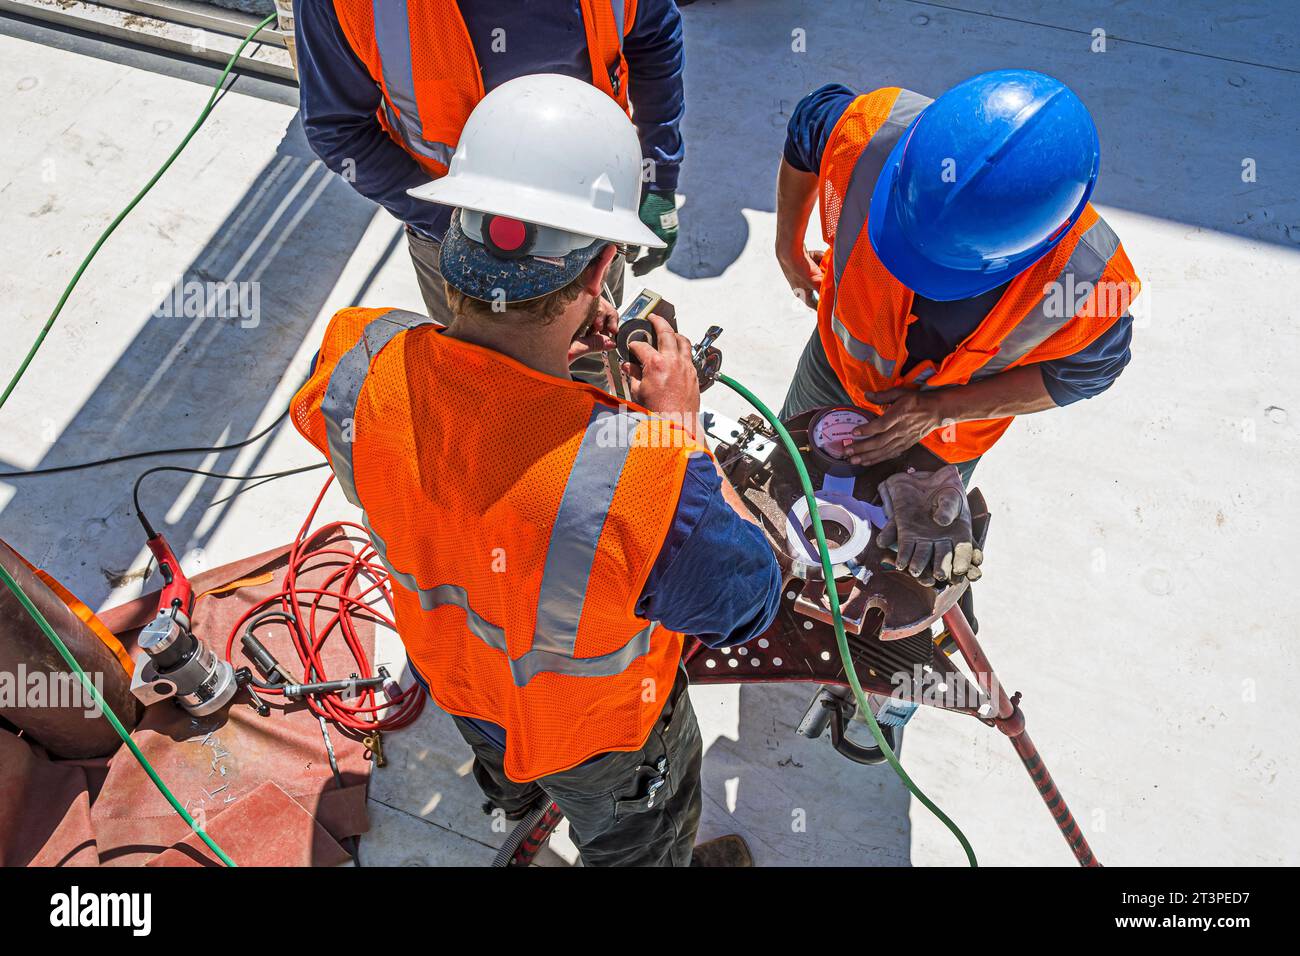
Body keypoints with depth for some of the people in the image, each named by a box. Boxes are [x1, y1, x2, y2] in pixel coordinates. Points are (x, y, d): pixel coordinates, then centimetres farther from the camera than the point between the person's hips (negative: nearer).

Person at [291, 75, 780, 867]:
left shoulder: (357, 365, -34)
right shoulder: (639, 476, -50)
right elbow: (749, 606, -28)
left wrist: (538, 352, -14)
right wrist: (682, 429, -22)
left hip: (451, 667, 6)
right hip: (600, 735, -5)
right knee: (636, 843, 33)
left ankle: (510, 792, 80)